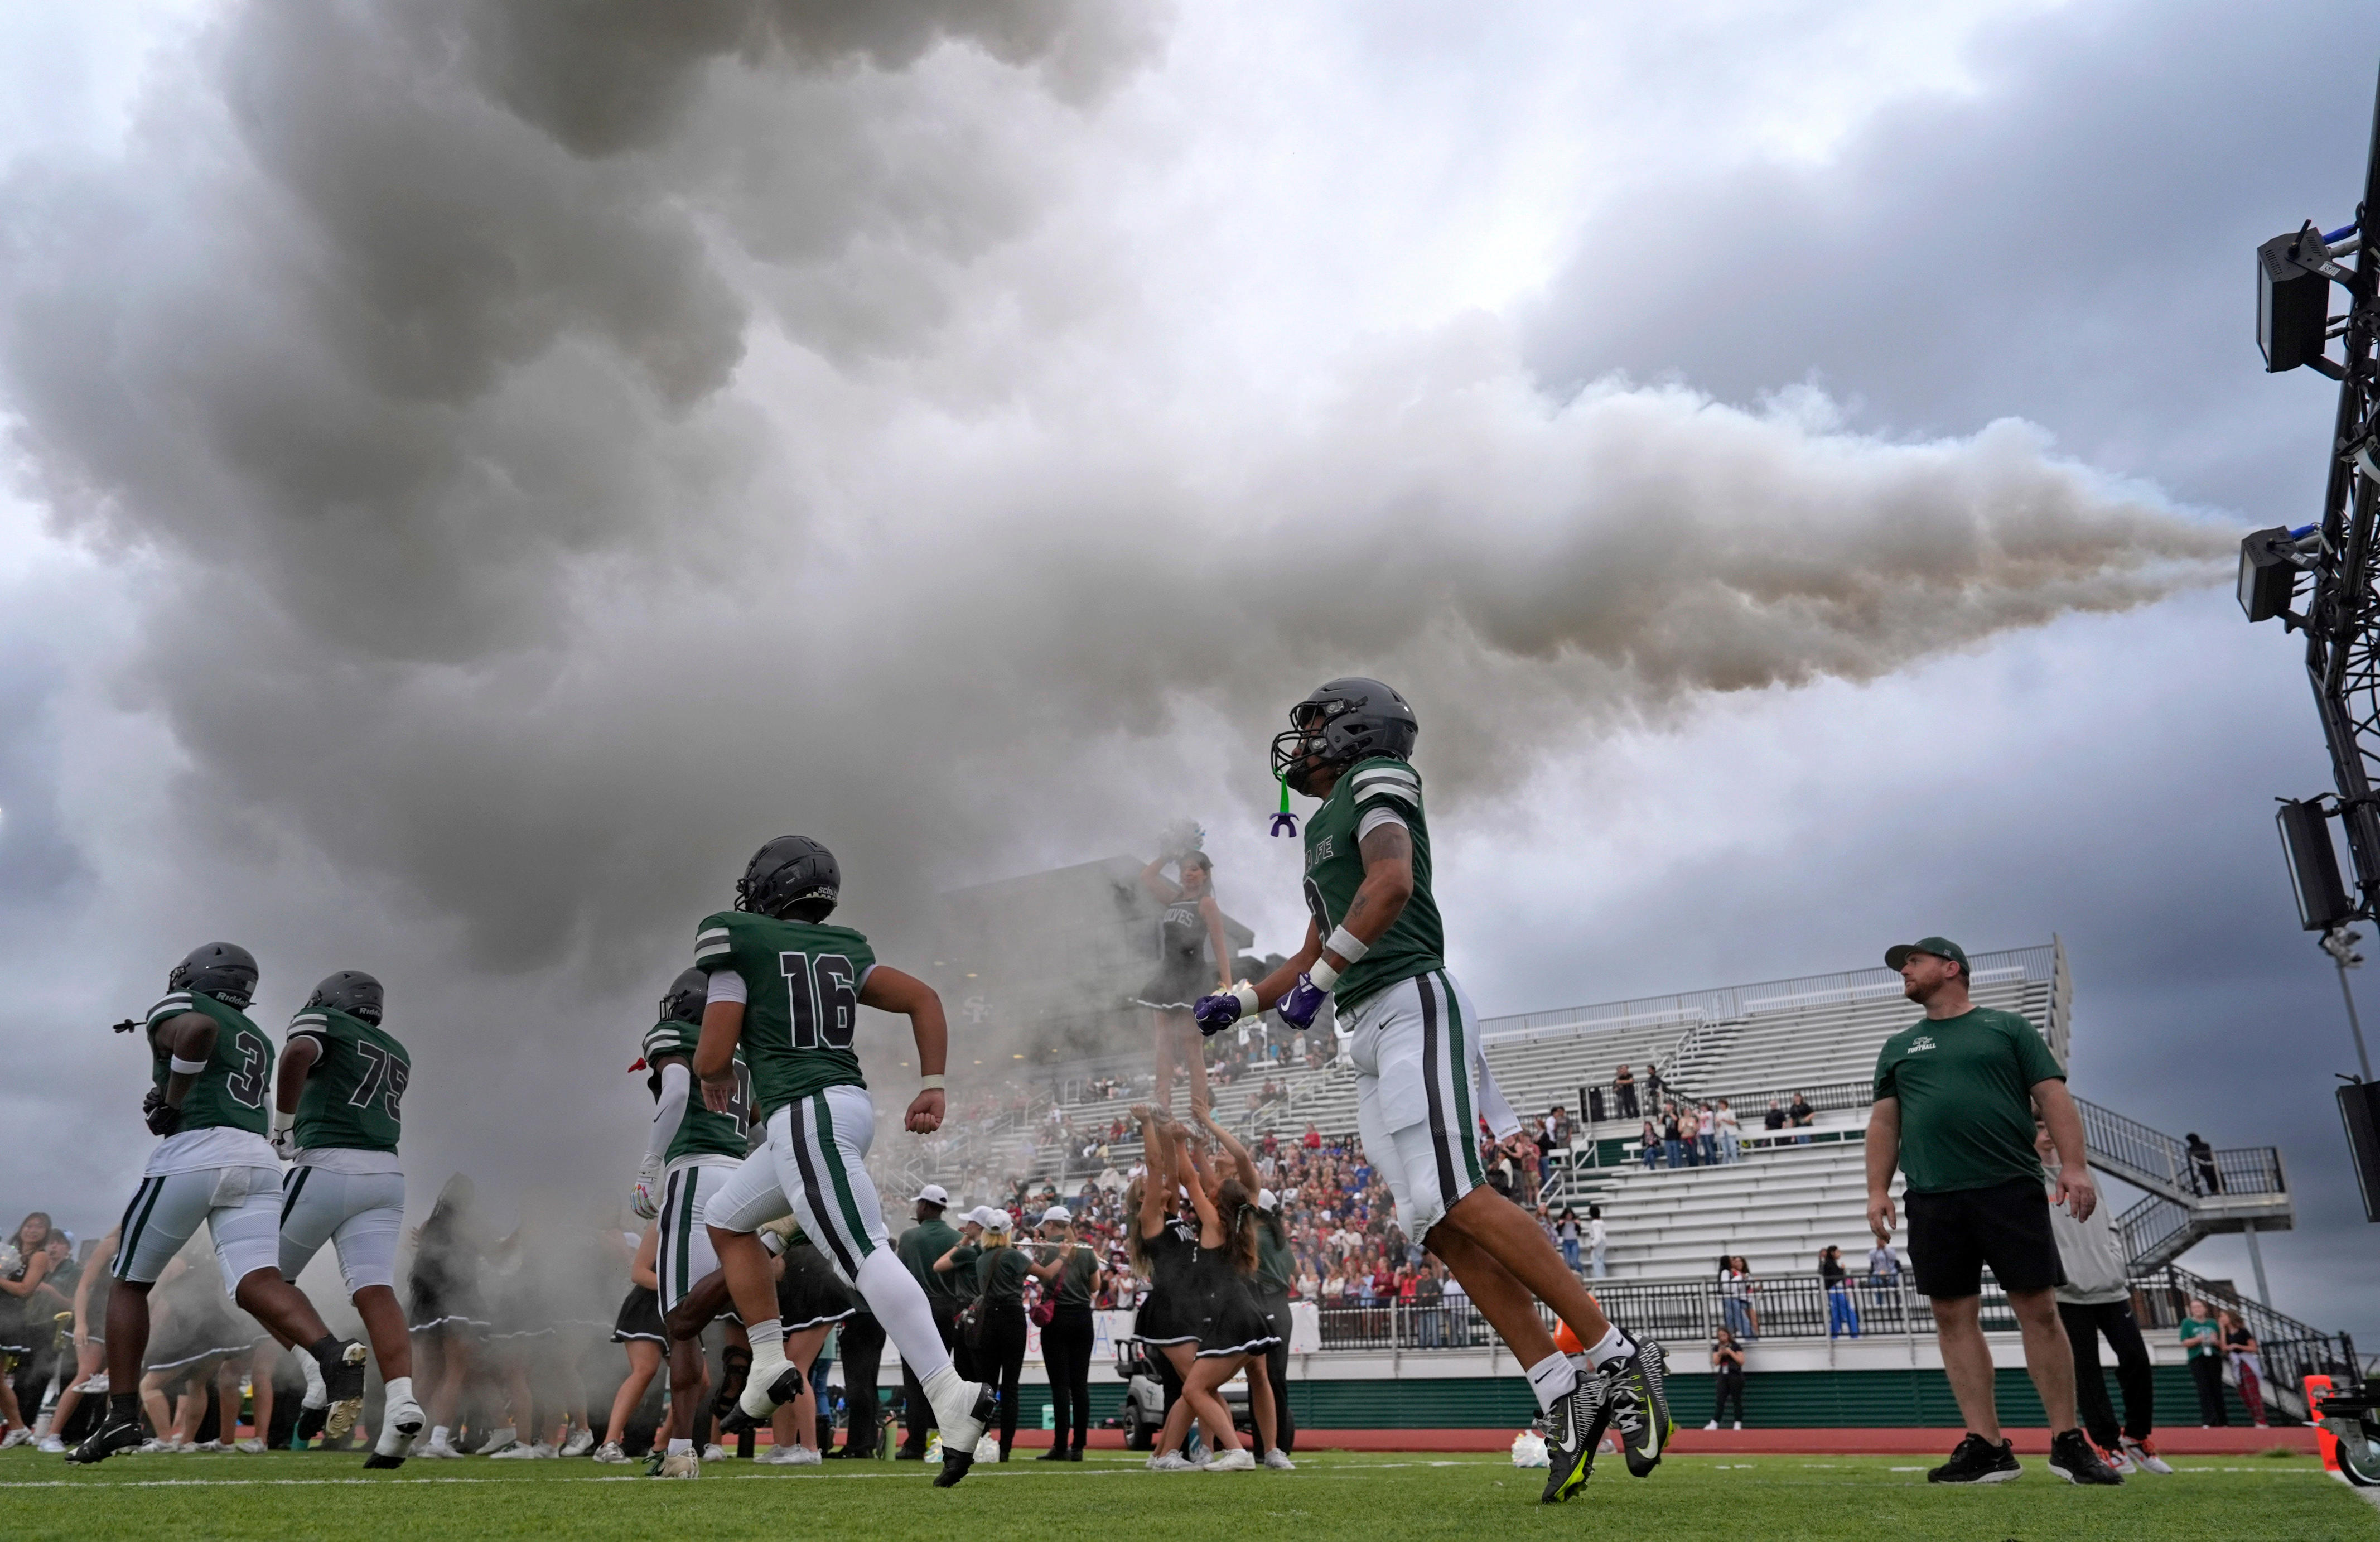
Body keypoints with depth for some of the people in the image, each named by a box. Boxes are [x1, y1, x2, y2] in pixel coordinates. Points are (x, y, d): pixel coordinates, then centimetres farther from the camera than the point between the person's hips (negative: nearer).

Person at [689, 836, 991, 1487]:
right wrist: (933, 1087, 11)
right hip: (847, 1104, 8)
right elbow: (924, 998, 12)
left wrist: (714, 1077, 20)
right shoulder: (842, 950, 17)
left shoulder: (738, 945, 0)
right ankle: (770, 1366, 20)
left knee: (863, 1258, -15)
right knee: (725, 1218, 23)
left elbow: (712, 1055, -4)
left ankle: (954, 1395, -23)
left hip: (807, 1117, -8)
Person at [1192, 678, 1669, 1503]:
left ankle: (1616, 1356, -12)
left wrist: (1320, 979, -15)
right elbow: (1313, 957, 34)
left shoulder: (1376, 782, 3)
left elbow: (1392, 882, -16)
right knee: (1441, 1227, -2)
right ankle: (1566, 1402, -3)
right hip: (1371, 1037, 9)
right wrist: (1235, 1002, 23)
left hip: (1410, 1005, -9)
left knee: (1456, 1200, -19)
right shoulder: (1326, 828, 29)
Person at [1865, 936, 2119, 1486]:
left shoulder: (2008, 1028, 11)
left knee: (2039, 1310, -3)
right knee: (1954, 1317, 0)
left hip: (2010, 1188, -3)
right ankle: (1986, 1447, 4)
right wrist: (1878, 1189, 5)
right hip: (1933, 1199, 3)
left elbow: (2053, 1097, 3)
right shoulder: (1899, 1047, 19)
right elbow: (1884, 1122, 16)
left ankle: (2068, 1441, 7)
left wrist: (2074, 1166, -9)